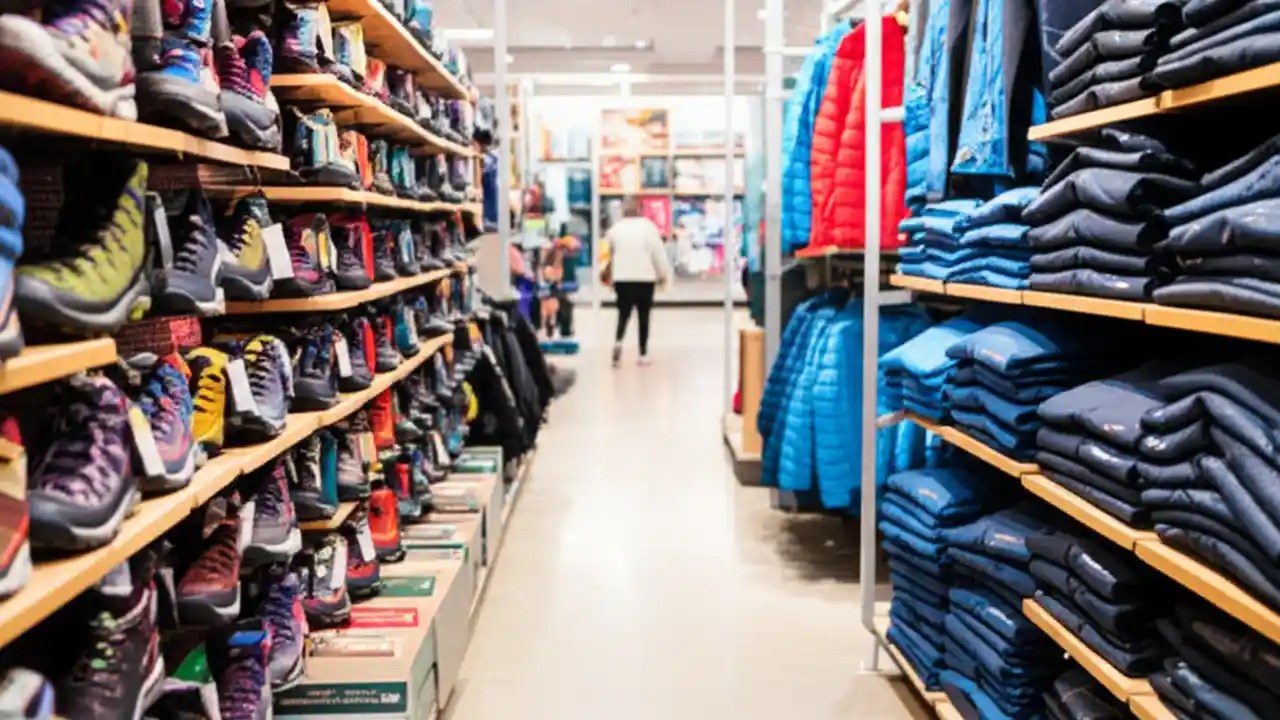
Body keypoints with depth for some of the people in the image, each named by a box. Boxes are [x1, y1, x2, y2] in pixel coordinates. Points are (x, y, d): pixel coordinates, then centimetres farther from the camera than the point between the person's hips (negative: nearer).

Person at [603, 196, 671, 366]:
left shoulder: (615, 228, 4)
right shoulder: (648, 226, -4)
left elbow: (609, 254, 10)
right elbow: (658, 252, -4)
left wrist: (610, 275, 23)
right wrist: (663, 274, 6)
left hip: (622, 278, 2)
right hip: (645, 278, -2)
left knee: (623, 313, 8)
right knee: (643, 316, 6)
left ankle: (618, 340, -19)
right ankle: (643, 354, 9)